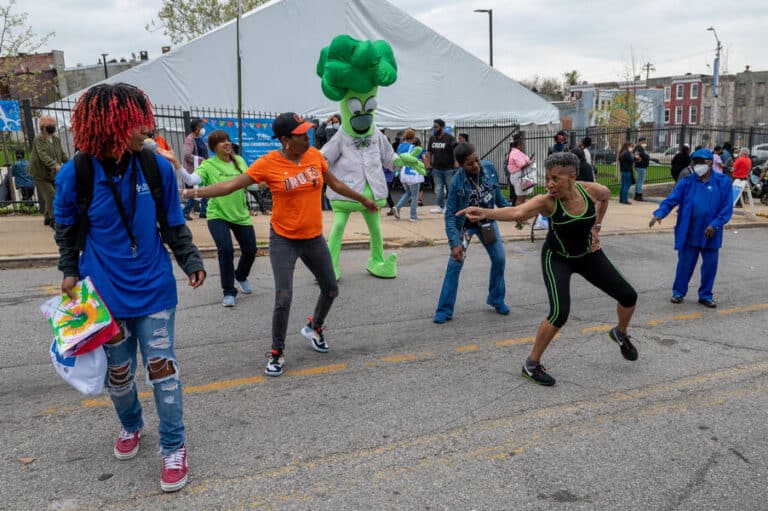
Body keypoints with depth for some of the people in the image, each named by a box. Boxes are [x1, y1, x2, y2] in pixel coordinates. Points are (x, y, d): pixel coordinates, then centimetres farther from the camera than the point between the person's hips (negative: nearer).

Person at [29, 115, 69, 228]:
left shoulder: (56, 139, 9)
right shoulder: (38, 139, -13)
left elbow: (62, 154, 7)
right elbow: (43, 155, -27)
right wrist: (55, 165, -41)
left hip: (53, 174, 7)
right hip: (41, 174, -6)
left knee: (50, 197, 10)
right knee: (51, 196, -14)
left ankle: (47, 218, 25)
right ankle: (54, 221, -10)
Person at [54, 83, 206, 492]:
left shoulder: (157, 167, -9)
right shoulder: (74, 175, -12)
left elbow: (173, 225, 3)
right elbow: (66, 229, 6)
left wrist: (191, 261, -4)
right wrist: (69, 271, 2)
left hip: (153, 288, 0)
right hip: (105, 292, 0)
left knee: (161, 366, 2)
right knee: (118, 372, 15)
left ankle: (173, 446, 18)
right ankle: (130, 426, 44)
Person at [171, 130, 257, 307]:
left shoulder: (239, 161, 3)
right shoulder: (208, 165, -11)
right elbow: (191, 180, -26)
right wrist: (175, 162, -37)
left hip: (241, 214, 5)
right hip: (218, 215, -4)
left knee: (250, 250, 9)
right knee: (226, 250, -19)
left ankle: (241, 276, 42)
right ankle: (229, 292, -1)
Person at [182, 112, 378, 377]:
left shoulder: (315, 155, -3)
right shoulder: (268, 163, -15)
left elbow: (335, 183, 13)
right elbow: (230, 185, -14)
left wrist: (363, 199, 22)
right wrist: (191, 192, -20)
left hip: (314, 238, 5)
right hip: (284, 240, -5)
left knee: (331, 290, 15)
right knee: (284, 298, -12)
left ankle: (314, 327, 44)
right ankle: (277, 353, 10)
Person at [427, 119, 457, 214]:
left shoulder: (449, 138, -8)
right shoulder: (432, 138, 7)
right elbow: (429, 152, 13)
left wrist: (456, 165, -16)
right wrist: (429, 165, 7)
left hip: (448, 168, -5)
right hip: (436, 168, 5)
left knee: (451, 188, 2)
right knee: (438, 189, 9)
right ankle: (441, 207, 18)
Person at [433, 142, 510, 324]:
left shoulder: (489, 170, -16)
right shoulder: (457, 182, -26)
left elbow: (498, 196, 3)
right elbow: (450, 215, -23)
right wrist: (454, 243, -30)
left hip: (486, 221, 4)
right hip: (465, 224, -4)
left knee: (499, 259, 6)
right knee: (455, 264, -10)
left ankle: (496, 300, 27)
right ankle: (444, 310, -2)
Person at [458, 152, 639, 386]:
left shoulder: (591, 190, -20)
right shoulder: (546, 202, -30)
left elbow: (606, 195, 6)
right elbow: (516, 212, -50)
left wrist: (596, 226, 2)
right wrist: (485, 212, -68)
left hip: (588, 254, 5)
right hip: (557, 259, -4)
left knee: (628, 296, 8)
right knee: (559, 313, -22)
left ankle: (620, 333, 42)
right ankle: (532, 364, -2)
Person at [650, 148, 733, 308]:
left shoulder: (723, 182, -4)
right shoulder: (686, 182, -3)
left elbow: (727, 208, -4)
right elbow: (671, 200, -8)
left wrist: (715, 224, -15)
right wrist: (659, 213, -25)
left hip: (710, 234, 1)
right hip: (688, 233, 0)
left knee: (710, 264, 10)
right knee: (685, 263, 7)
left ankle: (705, 295, 26)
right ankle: (679, 292, 23)